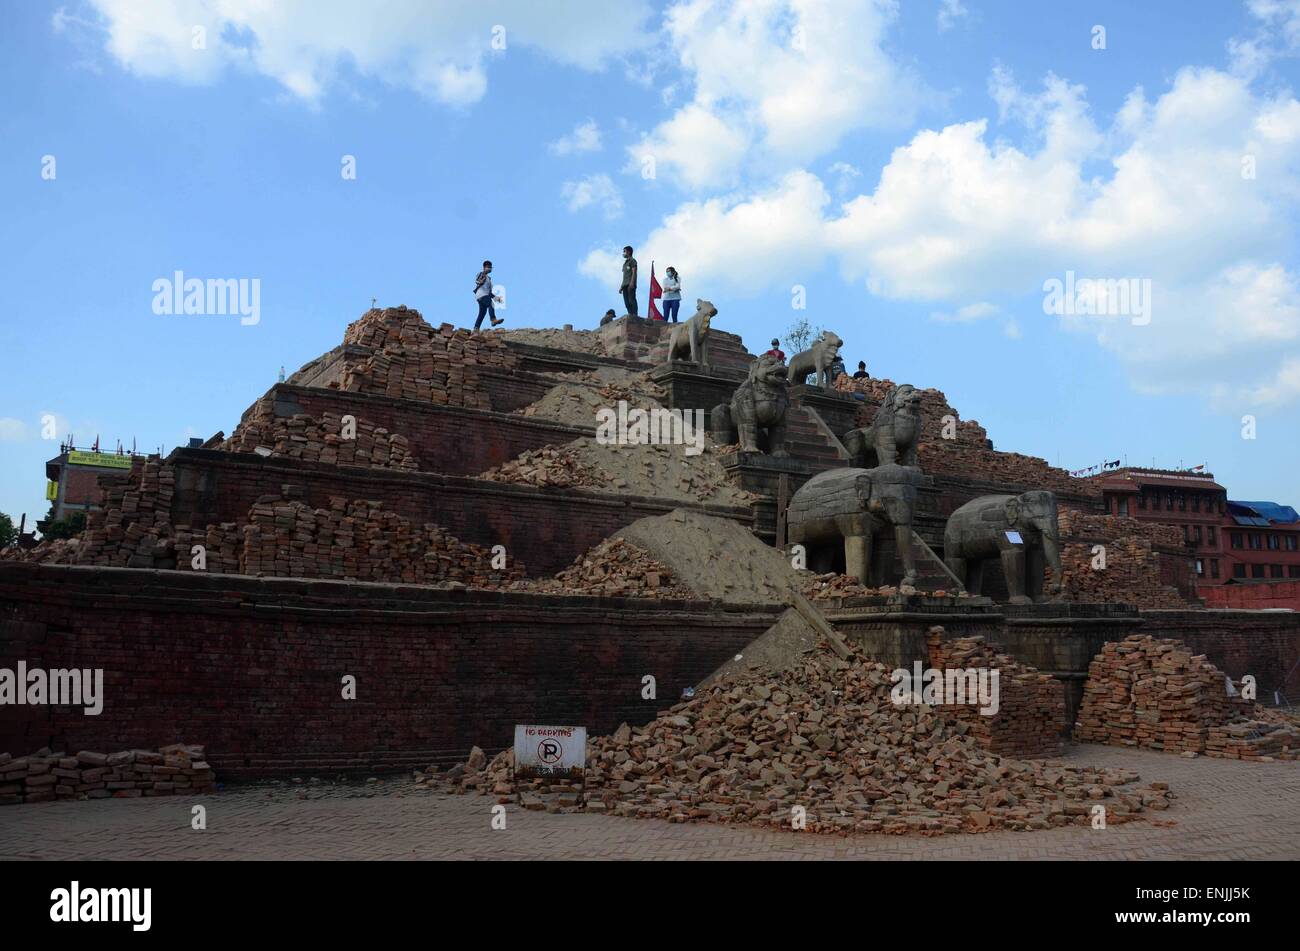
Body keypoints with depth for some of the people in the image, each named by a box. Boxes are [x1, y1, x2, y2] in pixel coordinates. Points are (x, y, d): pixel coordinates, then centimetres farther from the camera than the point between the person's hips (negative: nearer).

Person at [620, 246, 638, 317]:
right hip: (625, 284, 9)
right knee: (626, 301, 2)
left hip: (630, 284, -9)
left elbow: (634, 272, -9)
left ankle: (634, 315, -22)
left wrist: (632, 282, -20)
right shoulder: (625, 263, 27)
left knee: (632, 299, -16)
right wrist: (621, 285, 19)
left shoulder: (632, 260, 3)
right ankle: (630, 314, 0)